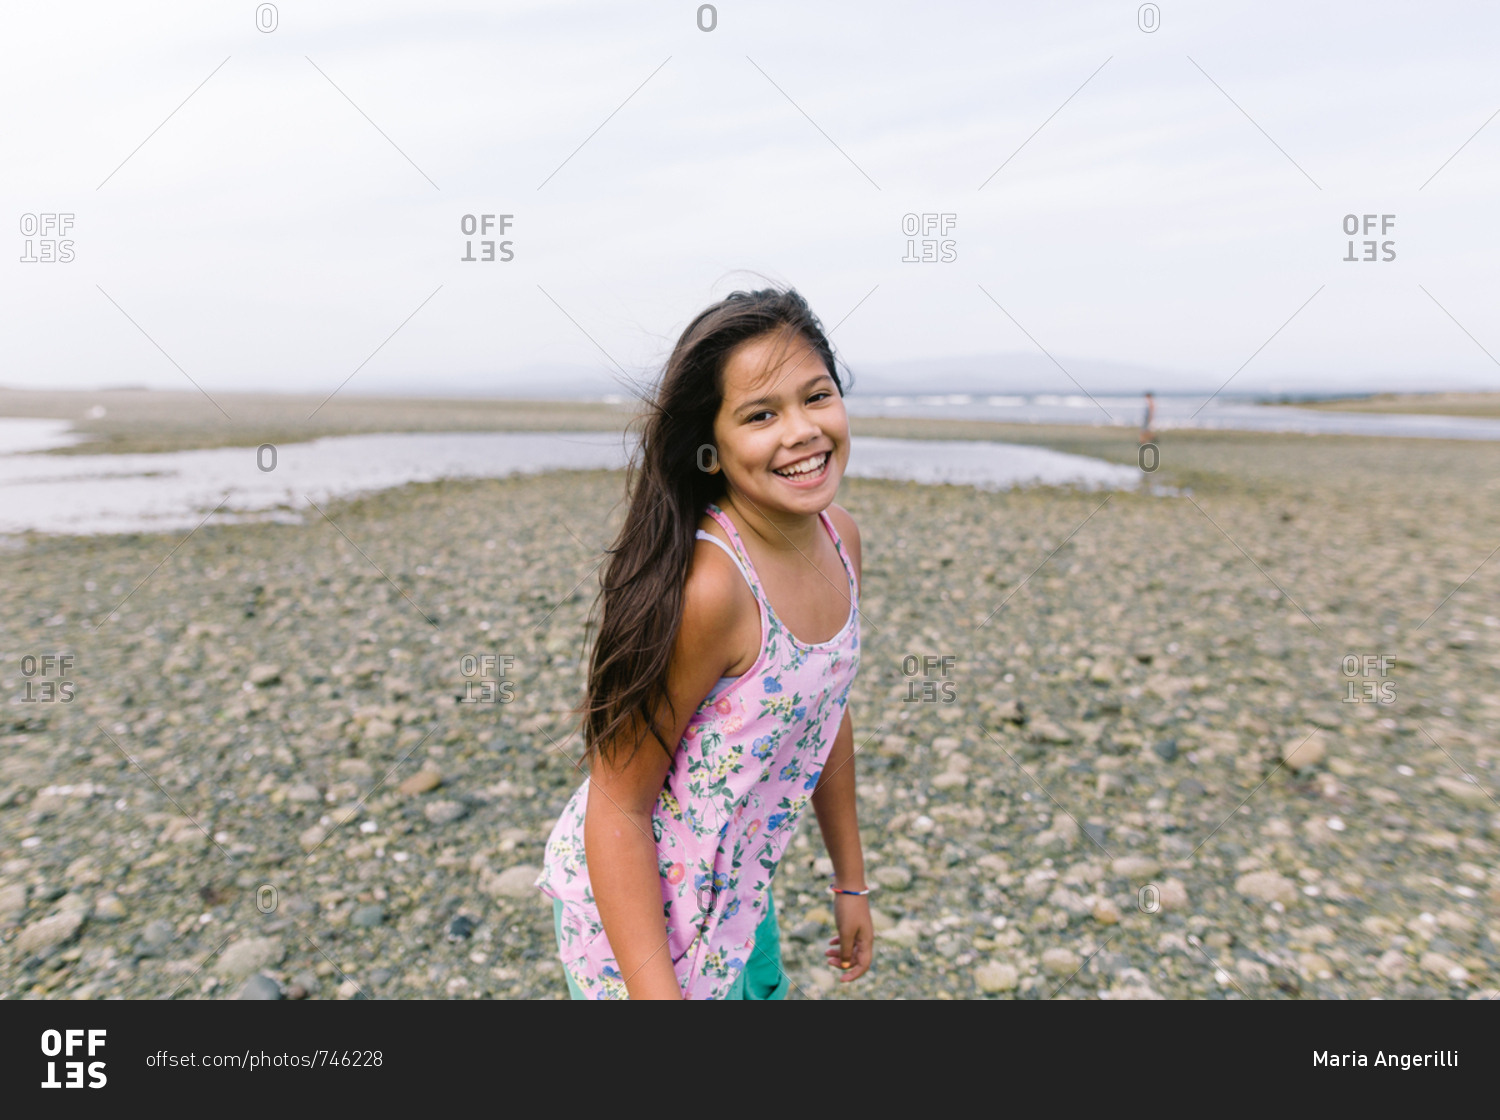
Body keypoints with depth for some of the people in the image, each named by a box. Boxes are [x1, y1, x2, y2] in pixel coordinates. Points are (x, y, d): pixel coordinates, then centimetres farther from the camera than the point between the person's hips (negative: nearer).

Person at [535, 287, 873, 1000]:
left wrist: (850, 880, 12)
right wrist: (656, 994, -24)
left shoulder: (840, 539, -7)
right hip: (636, 911, -7)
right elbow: (618, 809, -23)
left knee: (763, 989, 27)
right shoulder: (707, 586, -31)